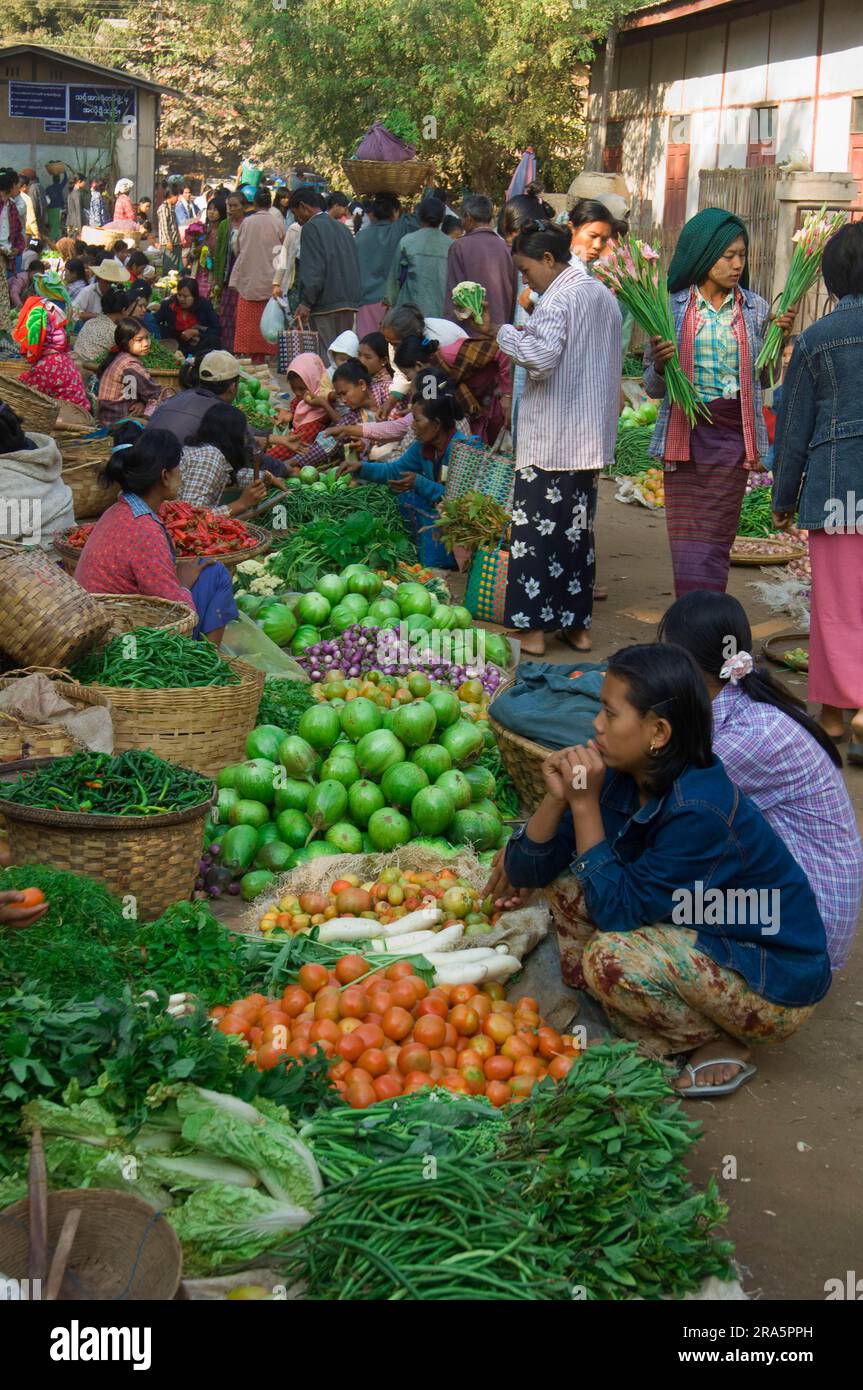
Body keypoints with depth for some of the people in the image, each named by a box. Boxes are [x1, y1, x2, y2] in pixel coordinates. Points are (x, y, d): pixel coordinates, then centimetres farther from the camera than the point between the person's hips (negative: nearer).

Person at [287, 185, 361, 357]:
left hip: (324, 304, -8)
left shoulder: (311, 227, -5)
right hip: (348, 303, 8)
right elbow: (355, 266, 20)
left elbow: (313, 269, -15)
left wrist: (306, 302, -16)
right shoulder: (342, 228, 18)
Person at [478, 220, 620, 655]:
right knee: (578, 529, 14)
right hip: (590, 438, 8)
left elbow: (542, 357, -27)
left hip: (549, 439, -8)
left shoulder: (558, 298, -14)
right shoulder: (604, 296, 13)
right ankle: (578, 624, 18)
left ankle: (533, 627, 2)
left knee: (536, 531, -1)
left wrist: (500, 331, -17)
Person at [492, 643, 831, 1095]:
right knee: (568, 883, -3)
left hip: (778, 978, -8)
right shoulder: (622, 776, -7)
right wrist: (557, 797, -22)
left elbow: (617, 911, -27)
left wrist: (584, 804, -26)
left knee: (613, 956, -28)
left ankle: (723, 1041, -4)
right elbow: (528, 872, -5)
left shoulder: (698, 811, -31)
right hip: (700, 934, 8)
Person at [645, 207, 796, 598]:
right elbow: (653, 388, 6)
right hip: (685, 432, -1)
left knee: (717, 536, 0)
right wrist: (660, 364, -16)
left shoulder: (755, 309, 6)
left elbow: (764, 377, 10)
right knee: (687, 536, -3)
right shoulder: (671, 308, 2)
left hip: (734, 434, 1)